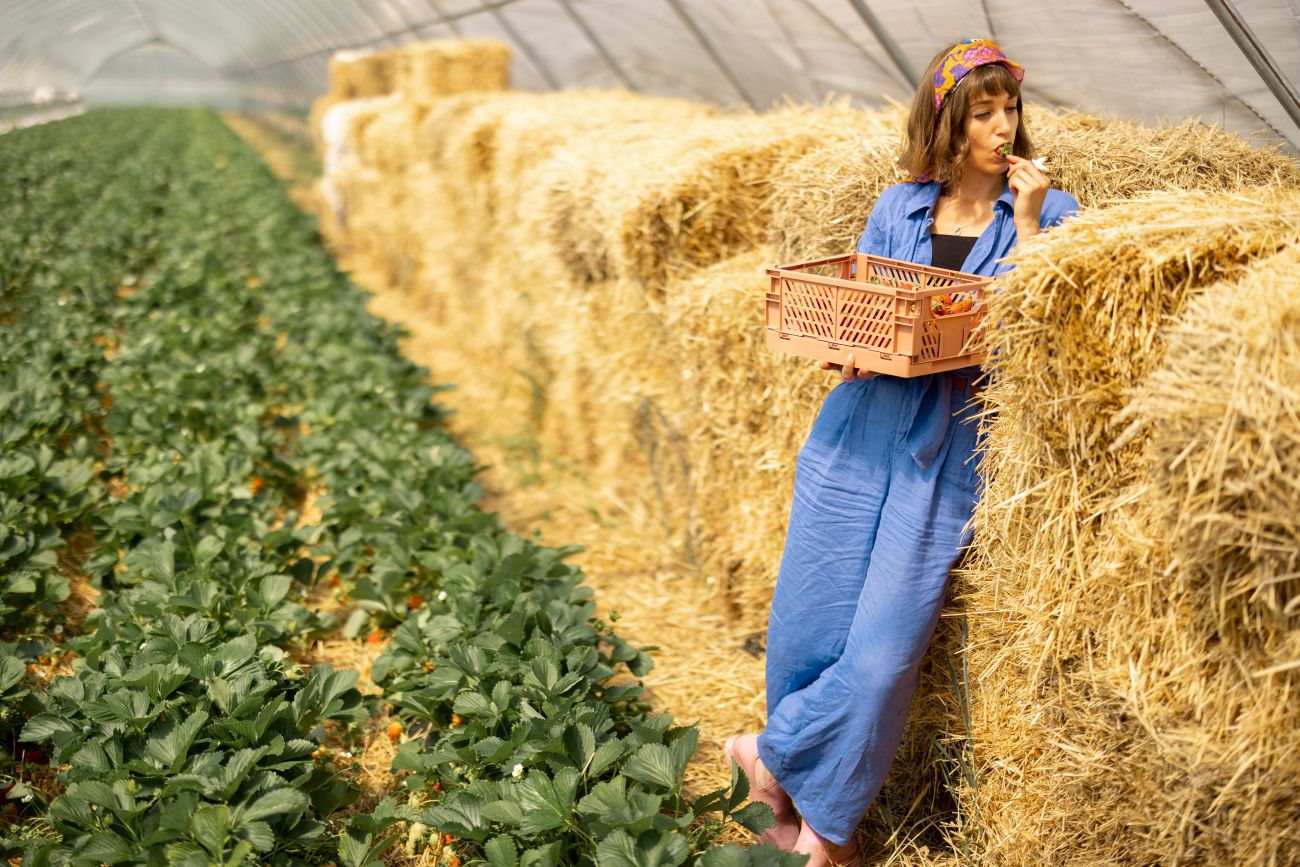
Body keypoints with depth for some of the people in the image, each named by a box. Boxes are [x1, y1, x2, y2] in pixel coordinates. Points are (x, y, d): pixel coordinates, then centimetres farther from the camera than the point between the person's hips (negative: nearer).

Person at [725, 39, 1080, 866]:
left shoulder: (1050, 211, 4)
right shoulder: (899, 207, 12)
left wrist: (1025, 221, -10)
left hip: (951, 448, -2)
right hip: (862, 426, 3)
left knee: (886, 641, -10)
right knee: (809, 620, 4)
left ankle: (775, 757, 16)